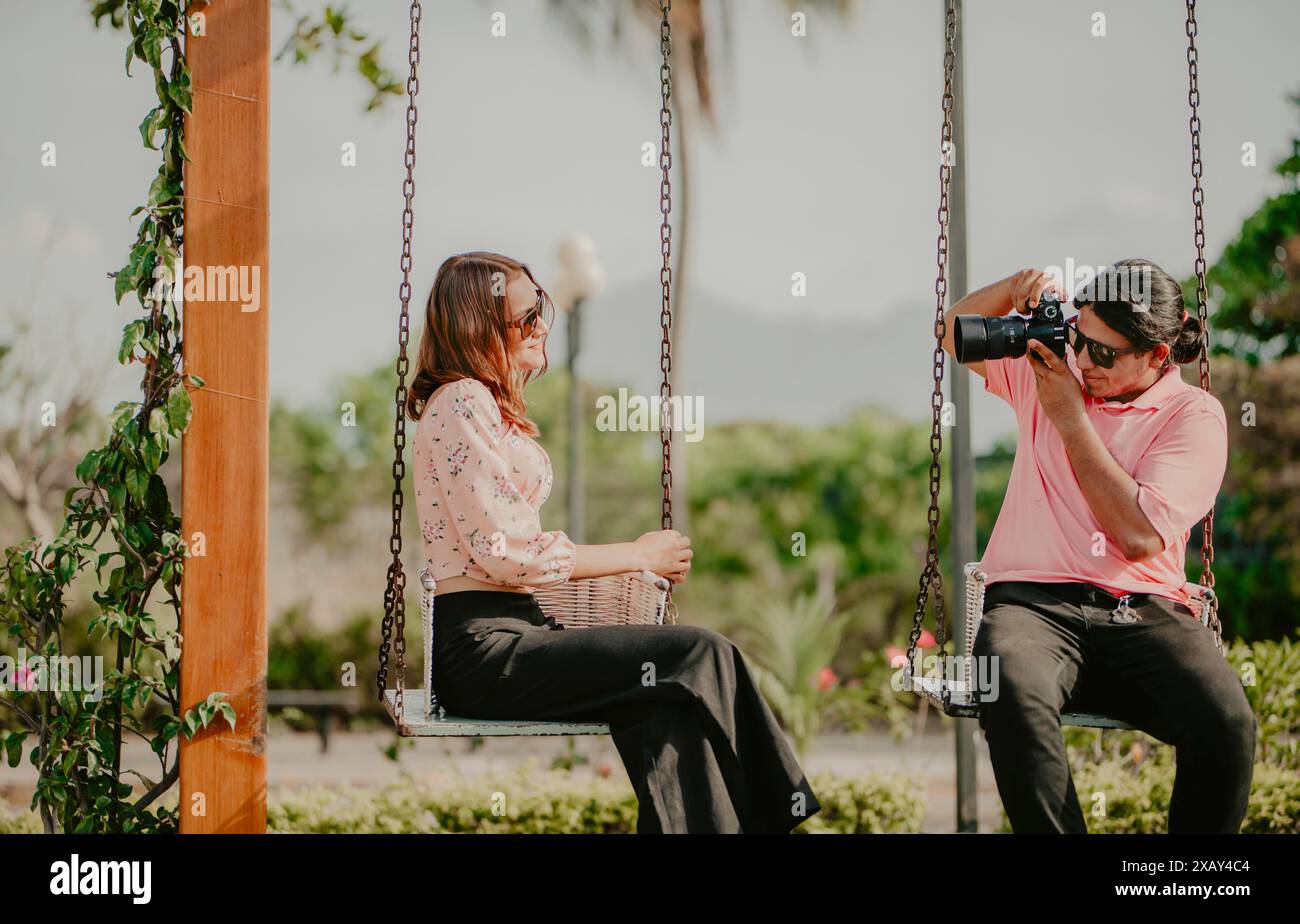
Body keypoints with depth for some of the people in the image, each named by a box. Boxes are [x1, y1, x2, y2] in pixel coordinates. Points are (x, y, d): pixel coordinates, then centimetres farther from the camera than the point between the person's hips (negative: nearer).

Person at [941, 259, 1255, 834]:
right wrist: (1018, 287, 6)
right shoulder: (1050, 369, 17)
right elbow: (958, 334, 28)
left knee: (1227, 721, -33)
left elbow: (1139, 534, -7)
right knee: (1014, 698, -38)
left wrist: (1070, 420, -4)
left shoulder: (1193, 414, 4)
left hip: (1141, 610, -1)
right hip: (1031, 602, 1)